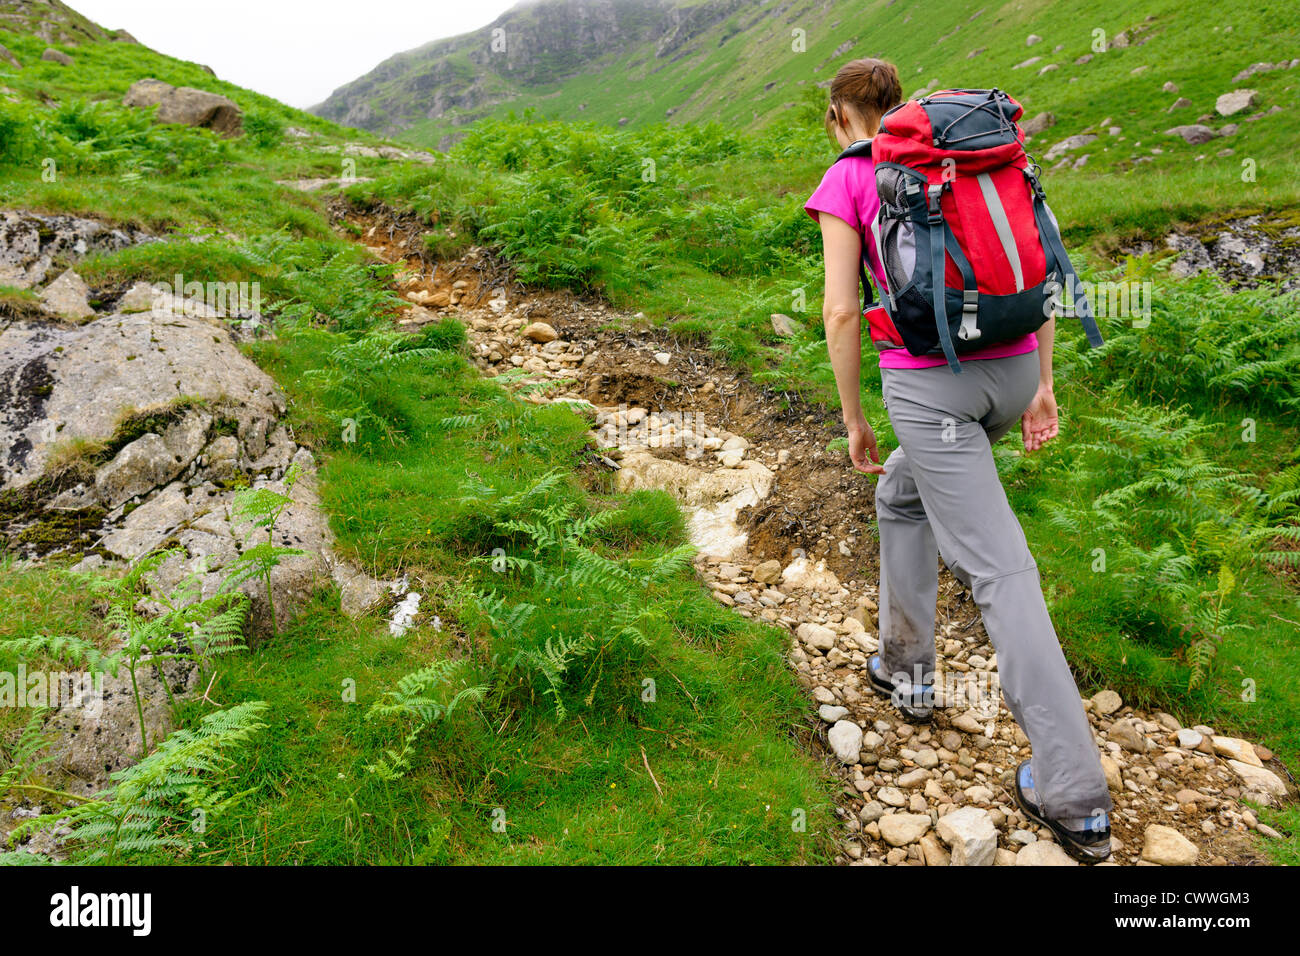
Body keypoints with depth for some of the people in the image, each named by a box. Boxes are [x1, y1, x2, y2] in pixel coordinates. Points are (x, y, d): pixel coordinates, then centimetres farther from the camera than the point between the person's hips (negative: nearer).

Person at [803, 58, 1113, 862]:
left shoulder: (845, 182, 1)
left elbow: (841, 311, -7)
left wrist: (854, 419, 3)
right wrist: (1042, 386, 16)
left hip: (928, 381, -6)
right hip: (1012, 369, 6)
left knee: (999, 570, -4)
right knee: (903, 494, 28)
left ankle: (1075, 797, 1)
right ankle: (906, 670, 34)